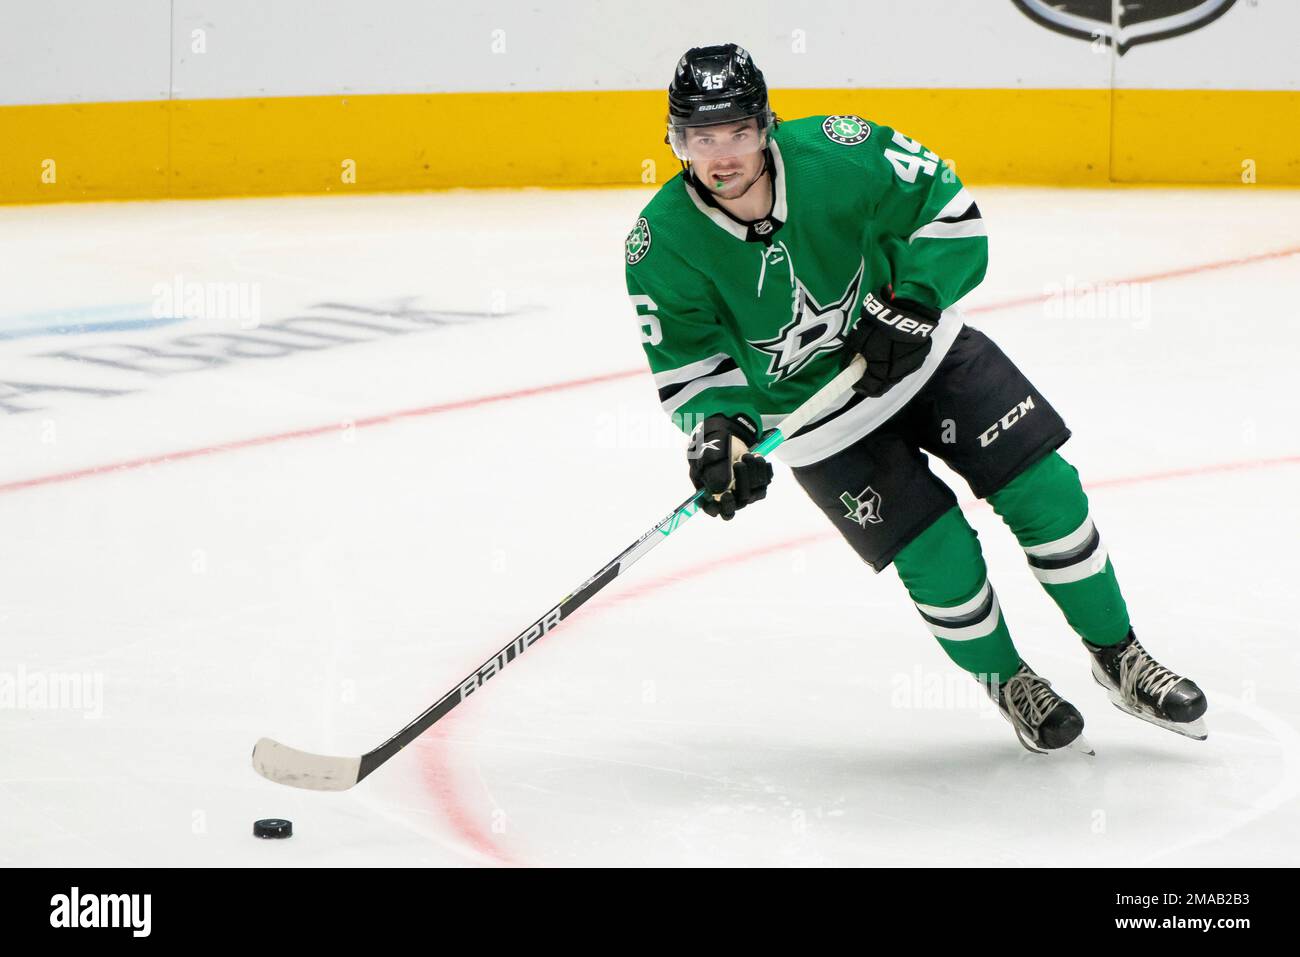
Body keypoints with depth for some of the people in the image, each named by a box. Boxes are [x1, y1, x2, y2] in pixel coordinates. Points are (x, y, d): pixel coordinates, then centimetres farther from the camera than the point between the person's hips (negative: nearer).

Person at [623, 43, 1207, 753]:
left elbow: (946, 206, -12)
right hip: (816, 412, -1)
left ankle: (1119, 660, 15)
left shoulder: (835, 155, -24)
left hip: (917, 344, 1)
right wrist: (718, 427, -29)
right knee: (939, 556, -11)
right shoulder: (662, 247, -22)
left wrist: (911, 302, -22)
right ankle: (1011, 688, 17)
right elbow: (688, 366, -11)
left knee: (1044, 491, -5)